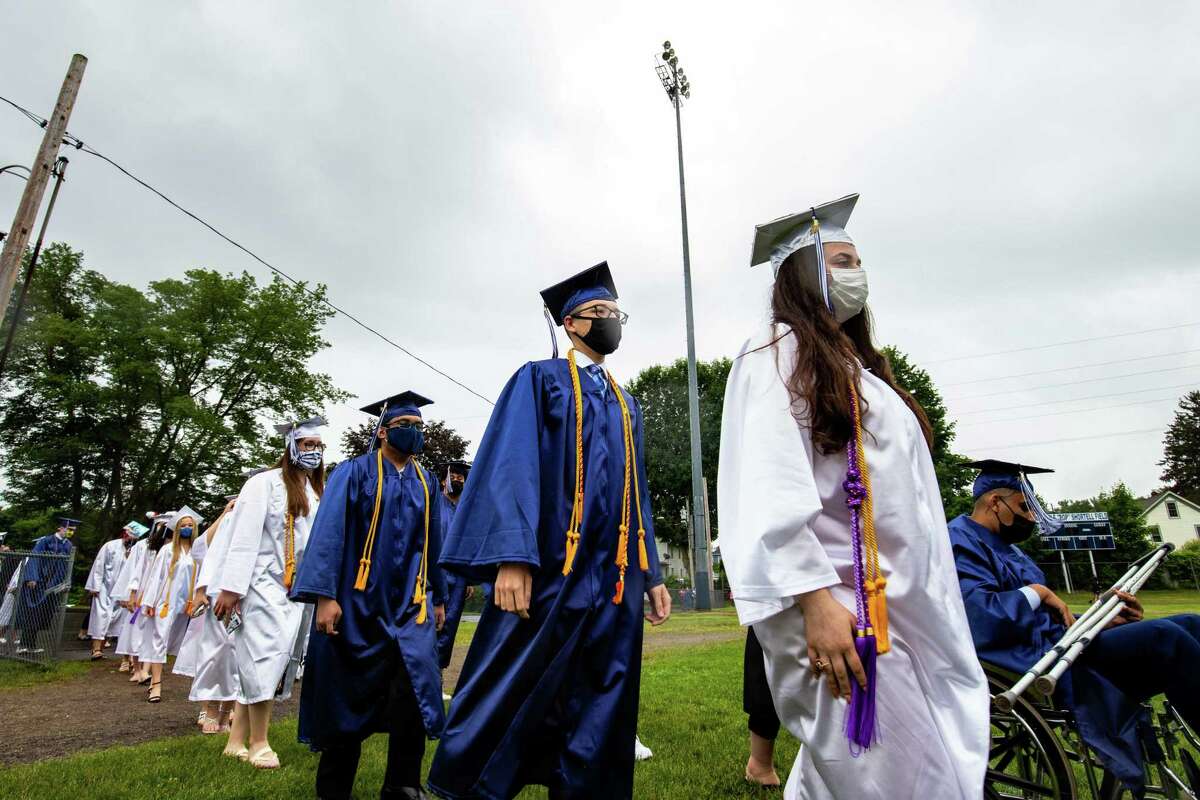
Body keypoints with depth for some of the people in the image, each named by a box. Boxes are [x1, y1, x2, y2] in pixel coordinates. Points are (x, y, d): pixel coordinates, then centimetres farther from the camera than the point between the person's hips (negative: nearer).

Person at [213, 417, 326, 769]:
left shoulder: (317, 493, 12)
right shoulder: (265, 483, -7)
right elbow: (244, 536, -12)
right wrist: (231, 586, -16)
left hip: (295, 588, 6)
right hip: (263, 583, -6)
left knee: (261, 664, 10)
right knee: (265, 658, -5)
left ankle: (238, 739, 21)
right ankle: (258, 742, 9)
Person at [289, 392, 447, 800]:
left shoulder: (426, 482, 10)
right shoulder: (355, 471, -3)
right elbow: (329, 532, -11)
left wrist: (439, 598, 16)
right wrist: (325, 595, -20)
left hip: (409, 603, 3)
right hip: (356, 600, -3)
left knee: (415, 690, -10)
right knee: (348, 696, 8)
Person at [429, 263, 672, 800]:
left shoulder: (626, 404, 20)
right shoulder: (539, 379, 2)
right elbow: (512, 466, -11)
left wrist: (651, 575, 14)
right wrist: (512, 559, -22)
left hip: (614, 579, 6)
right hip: (549, 571, -5)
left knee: (598, 714, 11)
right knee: (507, 702, -1)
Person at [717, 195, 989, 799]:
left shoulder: (857, 365, 20)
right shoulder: (777, 352, -6)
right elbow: (770, 490, -19)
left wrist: (935, 610, 18)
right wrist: (815, 598, -26)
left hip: (903, 604, 9)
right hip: (843, 605, -9)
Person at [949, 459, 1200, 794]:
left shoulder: (1002, 544, 21)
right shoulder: (961, 543, -12)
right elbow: (983, 616, -28)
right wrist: (1037, 592, -12)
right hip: (1036, 659, -11)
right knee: (1164, 637, -21)